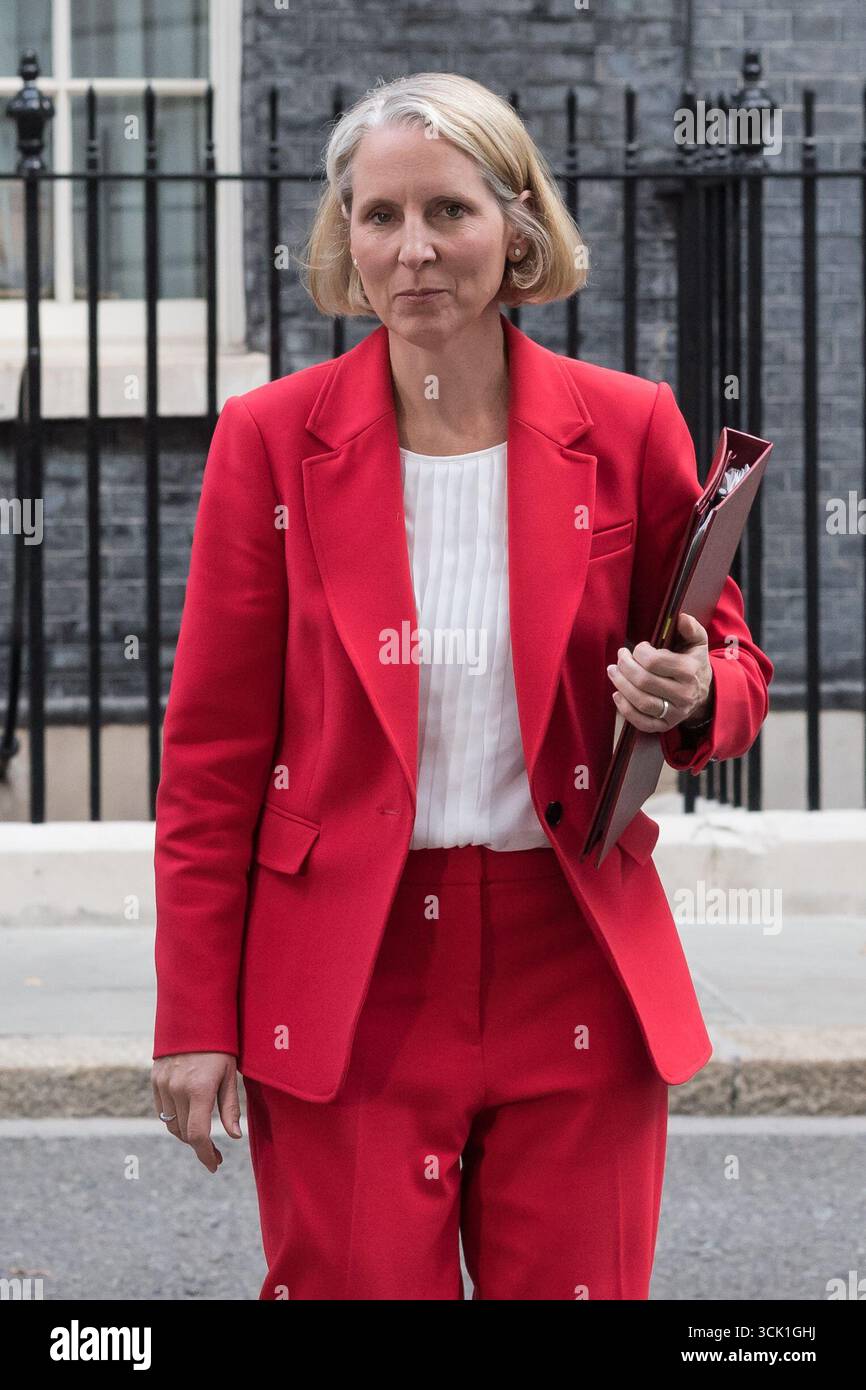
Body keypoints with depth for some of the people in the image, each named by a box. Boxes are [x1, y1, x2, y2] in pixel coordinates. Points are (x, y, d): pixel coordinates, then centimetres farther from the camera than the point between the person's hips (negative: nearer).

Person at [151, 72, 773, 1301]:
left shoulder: (627, 429, 0)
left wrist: (691, 699, -13)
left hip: (573, 972, 1)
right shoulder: (272, 439, -1)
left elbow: (733, 667, 13)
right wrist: (195, 1018, 0)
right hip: (342, 988, -1)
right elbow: (213, 749, 2)